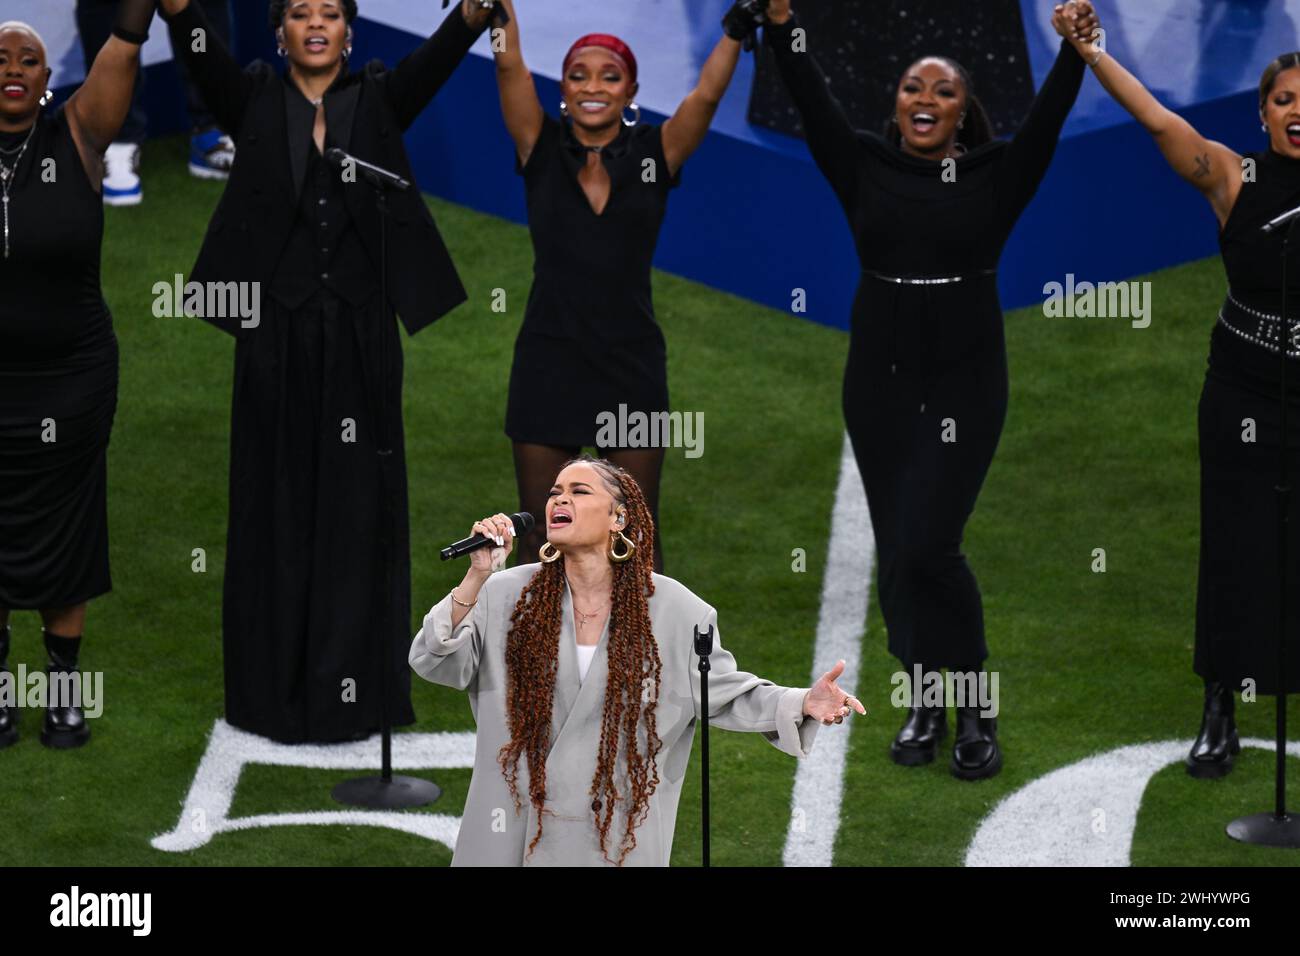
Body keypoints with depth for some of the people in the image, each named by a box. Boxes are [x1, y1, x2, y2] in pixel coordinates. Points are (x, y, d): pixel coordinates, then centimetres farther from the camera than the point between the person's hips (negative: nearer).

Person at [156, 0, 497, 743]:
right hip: (277, 335, 0)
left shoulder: (380, 101, 6)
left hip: (360, 338, 0)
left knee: (357, 510, 4)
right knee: (278, 510, 5)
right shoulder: (252, 99, 5)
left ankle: (355, 692, 10)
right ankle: (277, 692, 11)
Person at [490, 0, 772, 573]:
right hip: (548, 361, 0)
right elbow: (509, 64, -9)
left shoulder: (655, 155, 1)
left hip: (632, 364, 0)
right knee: (540, 542, 6)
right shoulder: (542, 149, 1)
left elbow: (707, 94, -13)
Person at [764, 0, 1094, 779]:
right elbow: (812, 96, -5)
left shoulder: (996, 175, -1)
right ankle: (925, 703, 22)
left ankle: (976, 707, 1)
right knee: (897, 550, 7)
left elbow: (1049, 113, -12)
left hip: (964, 384, -3)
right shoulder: (865, 166, 4)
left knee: (927, 546, -13)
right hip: (880, 382, 3)